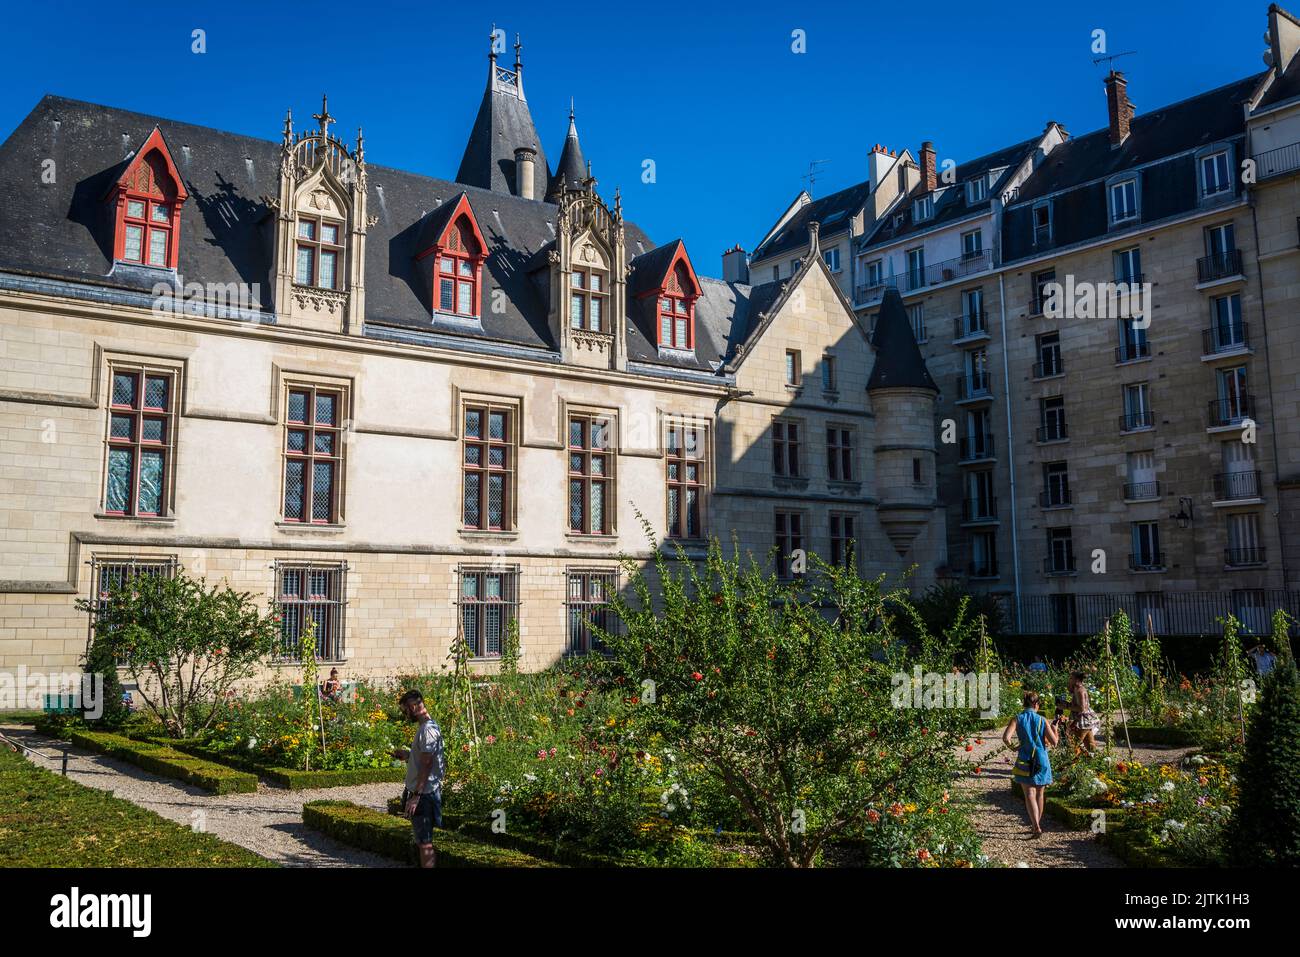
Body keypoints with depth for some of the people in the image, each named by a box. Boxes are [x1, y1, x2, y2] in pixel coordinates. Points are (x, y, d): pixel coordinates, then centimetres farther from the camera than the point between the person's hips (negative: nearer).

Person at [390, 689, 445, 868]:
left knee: (425, 842, -6)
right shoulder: (426, 727, 13)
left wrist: (415, 796, -22)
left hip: (423, 794, -10)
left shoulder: (428, 730, -18)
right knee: (423, 841, 15)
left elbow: (426, 766, -22)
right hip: (422, 793, 10)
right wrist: (407, 755, 14)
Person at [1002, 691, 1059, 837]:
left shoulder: (1017, 719, -4)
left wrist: (1013, 747, 2)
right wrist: (1055, 727, 12)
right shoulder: (1042, 720, -2)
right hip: (1042, 760, 2)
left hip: (1025, 761, -2)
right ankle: (1038, 824, 31)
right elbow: (1054, 741, -4)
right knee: (1039, 794, 18)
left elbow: (1006, 738, -17)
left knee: (1029, 794, -2)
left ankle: (1036, 827, -17)